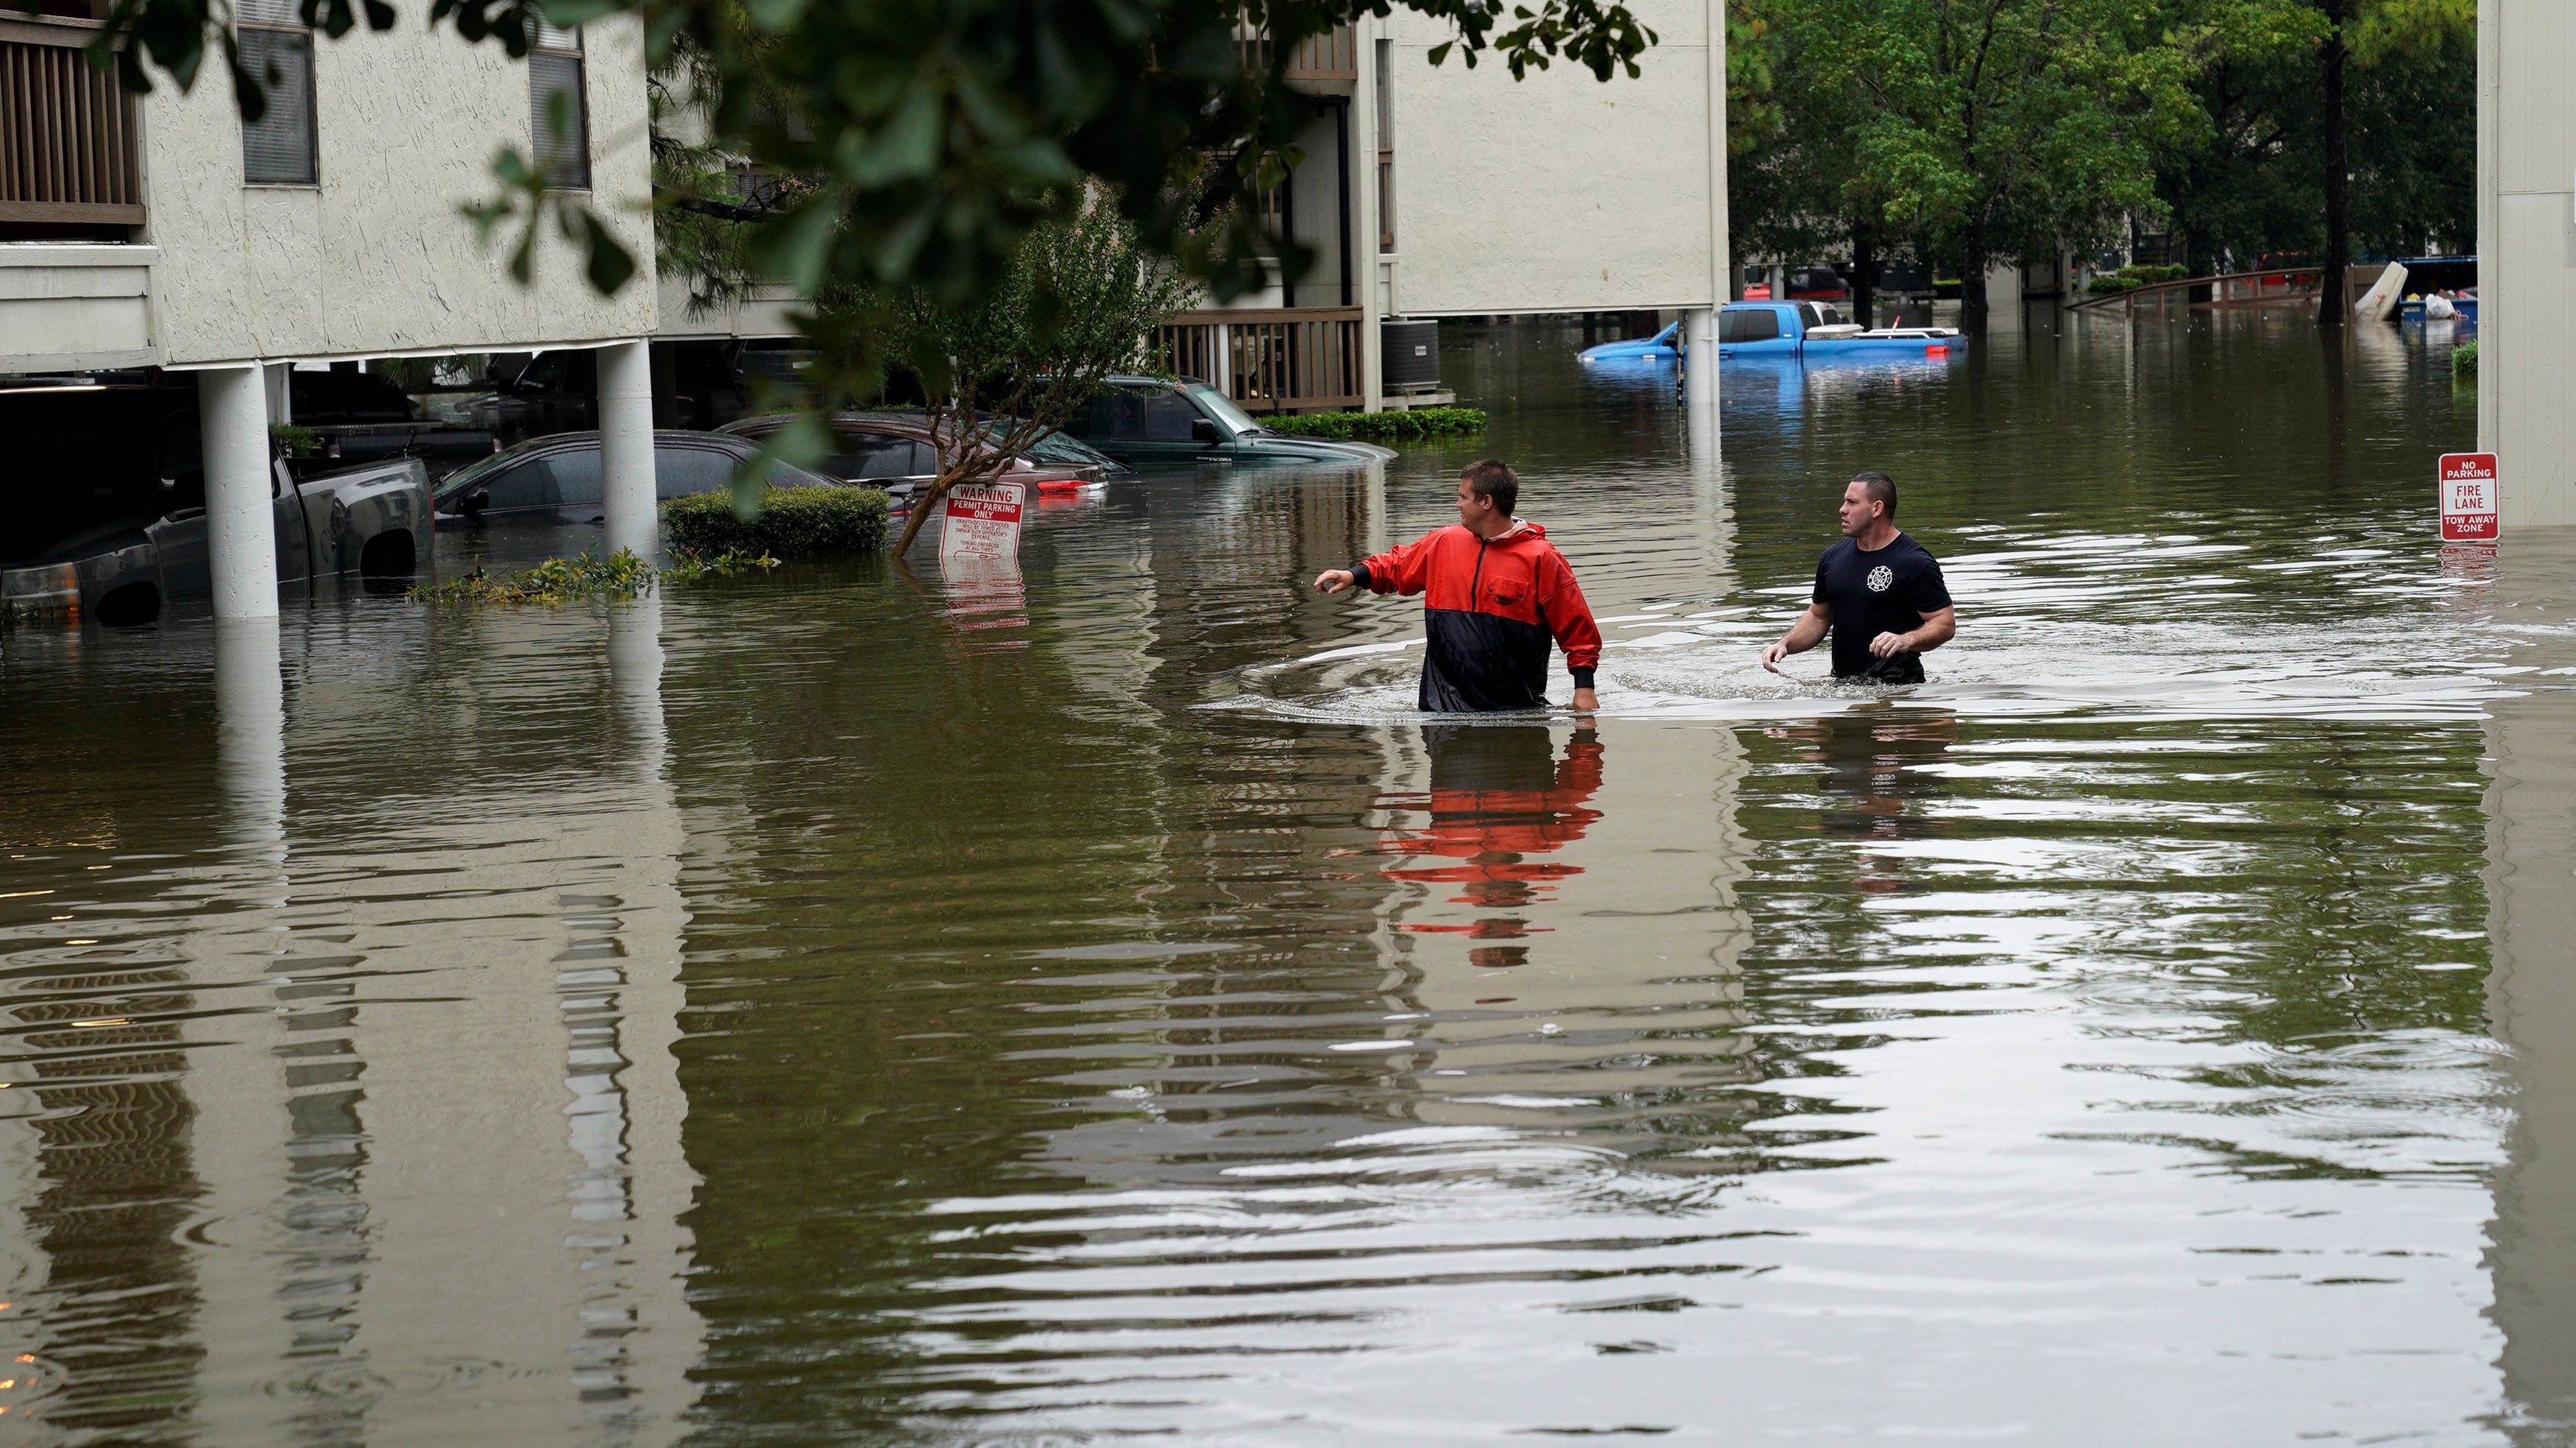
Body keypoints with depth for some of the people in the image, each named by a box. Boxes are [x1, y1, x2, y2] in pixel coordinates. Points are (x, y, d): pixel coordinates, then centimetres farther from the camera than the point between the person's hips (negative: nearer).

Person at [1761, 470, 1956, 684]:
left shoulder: (1915, 563, -8)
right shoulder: (1833, 557, 13)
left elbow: (1946, 623, -10)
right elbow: (1818, 617, 24)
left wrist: (1907, 641, -28)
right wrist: (1785, 645, 6)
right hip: (1841, 682, 6)